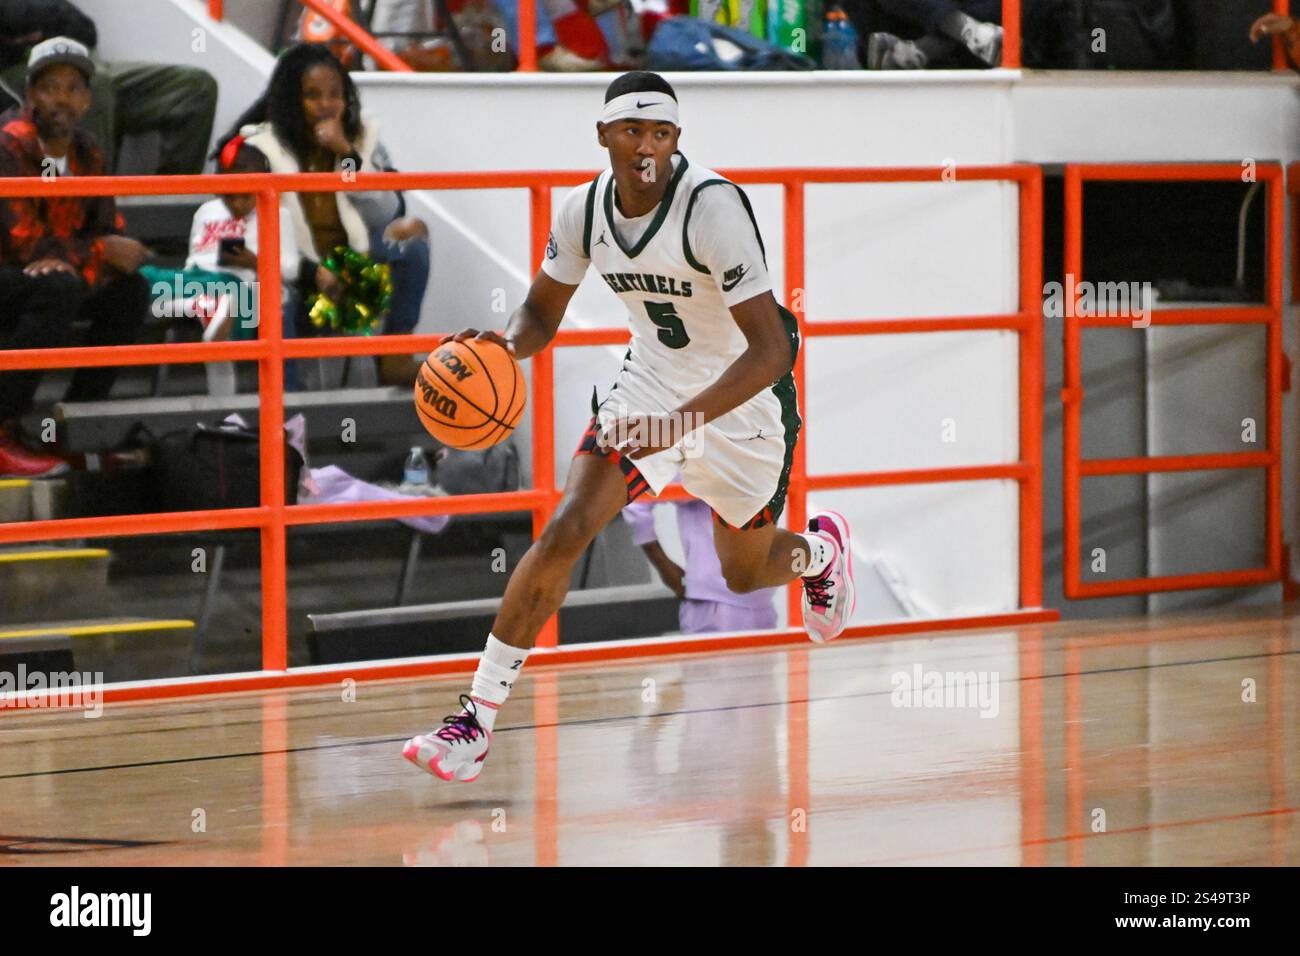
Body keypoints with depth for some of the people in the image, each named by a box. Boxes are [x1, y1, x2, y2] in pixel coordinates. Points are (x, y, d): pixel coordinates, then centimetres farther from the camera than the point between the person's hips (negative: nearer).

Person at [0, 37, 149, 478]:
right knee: (59, 290, -34)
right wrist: (101, 252, -17)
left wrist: (68, 259, -21)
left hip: (37, 275, 8)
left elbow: (107, 232, 2)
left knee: (130, 291, -3)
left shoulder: (87, 154, 5)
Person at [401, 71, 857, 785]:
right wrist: (506, 344, -20)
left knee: (744, 573, 16)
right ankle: (476, 723, -19)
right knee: (565, 531, -18)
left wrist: (678, 424, -42)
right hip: (649, 381, 3)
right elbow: (543, 311, 5)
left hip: (743, 397, -3)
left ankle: (821, 550, 56)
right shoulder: (585, 211, -12)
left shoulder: (712, 206, -30)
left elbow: (771, 349, -33)